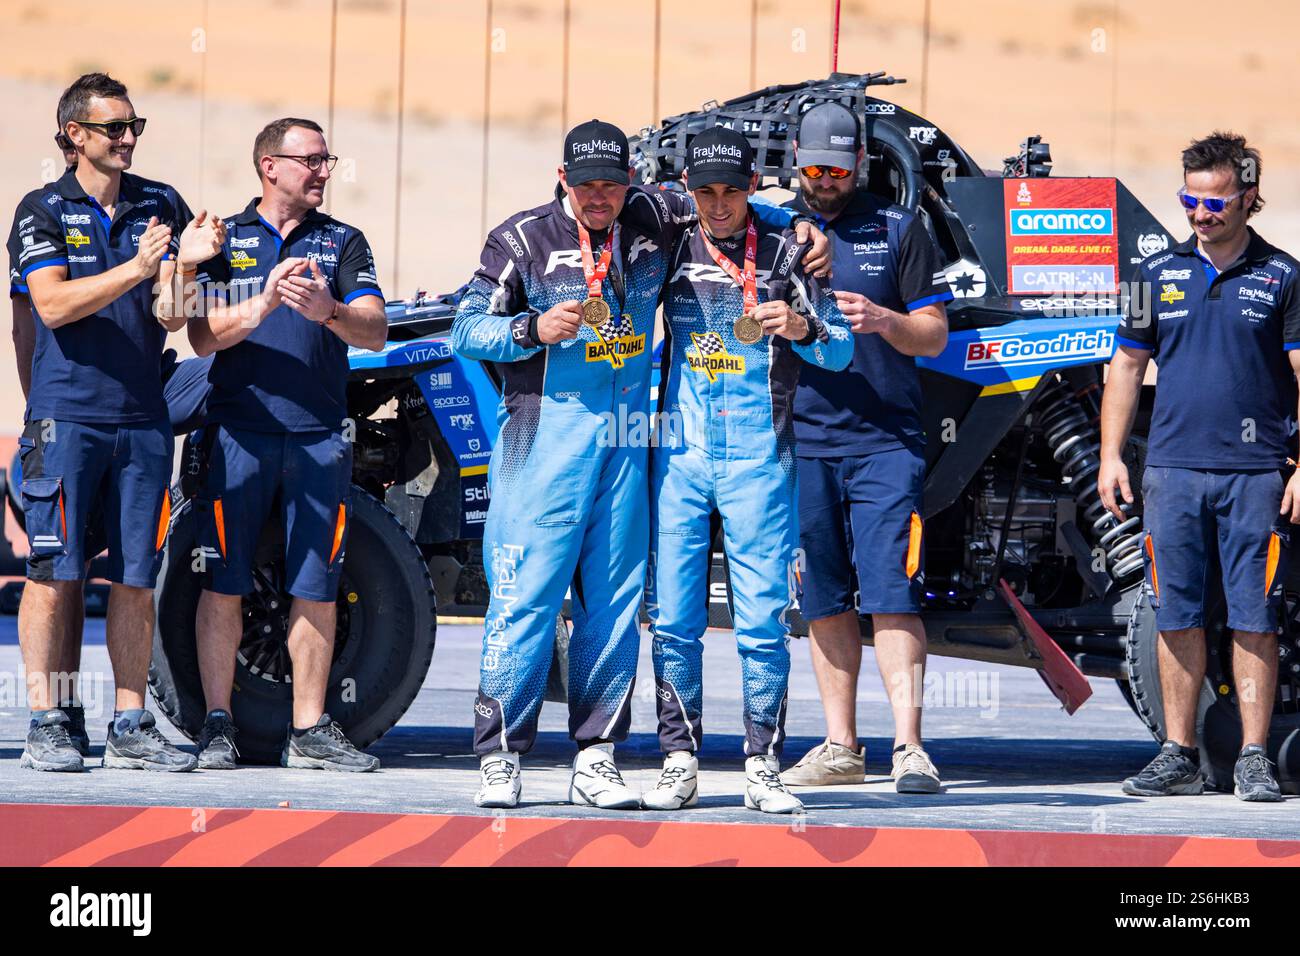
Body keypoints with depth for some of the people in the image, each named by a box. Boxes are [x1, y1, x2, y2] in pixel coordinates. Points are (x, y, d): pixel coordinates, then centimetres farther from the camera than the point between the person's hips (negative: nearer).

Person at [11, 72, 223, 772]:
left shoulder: (162, 207, 10)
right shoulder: (43, 210, 2)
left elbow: (169, 318, 2)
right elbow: (54, 304, -12)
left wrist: (181, 266, -18)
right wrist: (137, 268, -22)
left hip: (142, 417, 3)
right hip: (66, 416, -3)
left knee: (136, 578, 3)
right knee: (55, 573, -4)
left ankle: (130, 727, 7)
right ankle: (46, 726, 0)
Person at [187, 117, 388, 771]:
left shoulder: (342, 242, 12)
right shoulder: (224, 240, 9)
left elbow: (375, 332, 0)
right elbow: (202, 336, -2)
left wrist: (328, 310, -22)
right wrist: (262, 305, -20)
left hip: (320, 434, 1)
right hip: (239, 431, -1)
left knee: (317, 587, 2)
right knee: (223, 583, -2)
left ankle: (310, 731, 8)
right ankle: (217, 726, 5)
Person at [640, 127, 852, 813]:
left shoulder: (784, 253, 5)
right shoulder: (671, 251, 12)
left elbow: (841, 350, 3)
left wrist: (800, 327, -17)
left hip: (757, 455, -2)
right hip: (679, 452, 2)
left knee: (763, 620, -5)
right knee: (672, 619, 0)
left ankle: (763, 767, 0)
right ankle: (679, 763, 5)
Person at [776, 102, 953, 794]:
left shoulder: (899, 230, 8)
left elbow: (935, 335, 6)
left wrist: (883, 320, -15)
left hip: (886, 443, -2)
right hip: (802, 442, 3)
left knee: (891, 596, -11)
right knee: (824, 601, 7)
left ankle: (908, 746, -14)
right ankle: (841, 748, 14)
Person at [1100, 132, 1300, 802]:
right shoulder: (1159, 274, 11)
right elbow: (1127, 367, 15)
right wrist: (1110, 456, 7)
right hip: (1172, 469, 3)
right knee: (1177, 616, 4)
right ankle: (1179, 756, 10)